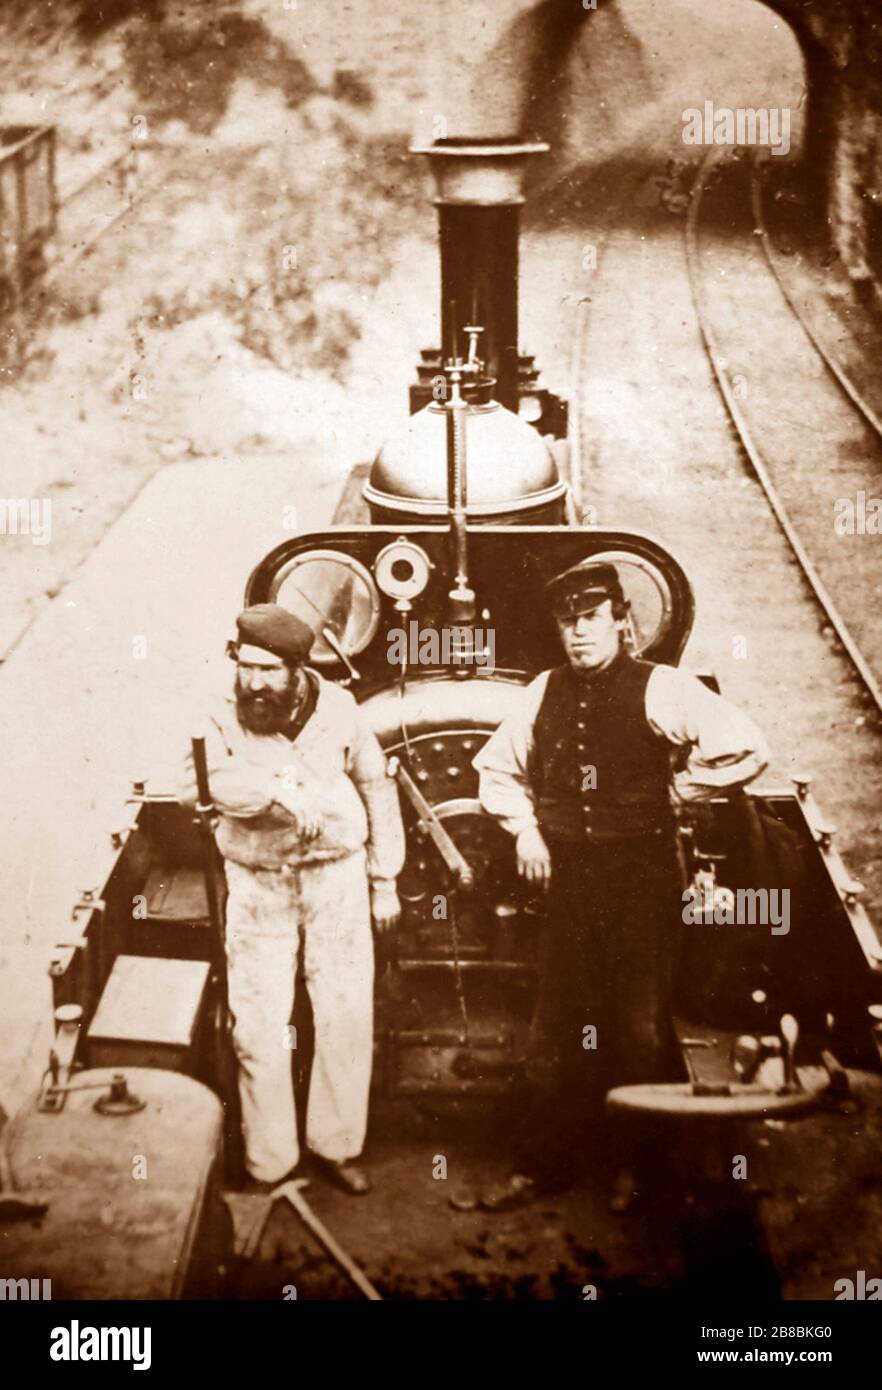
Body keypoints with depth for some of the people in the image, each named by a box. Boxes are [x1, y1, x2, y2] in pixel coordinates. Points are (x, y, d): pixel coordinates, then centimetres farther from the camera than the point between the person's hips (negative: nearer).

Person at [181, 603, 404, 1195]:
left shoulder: (338, 710, -5)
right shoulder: (223, 719, -8)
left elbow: (377, 790, 6)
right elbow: (198, 782, -27)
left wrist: (385, 880, 7)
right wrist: (282, 790, -38)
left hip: (336, 877, 1)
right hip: (258, 885, 0)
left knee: (347, 1015, 3)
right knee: (258, 1025, 2)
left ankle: (338, 1146, 23)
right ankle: (268, 1161, 18)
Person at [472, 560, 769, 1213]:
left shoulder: (660, 689, -10)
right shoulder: (545, 693, 6)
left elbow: (746, 748, -17)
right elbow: (497, 765, 21)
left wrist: (674, 790, -9)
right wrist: (525, 829, 8)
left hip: (642, 875, -4)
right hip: (568, 875, 4)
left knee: (640, 1028, 5)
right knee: (557, 1025, 9)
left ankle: (634, 1165, 22)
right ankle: (541, 1164, 20)